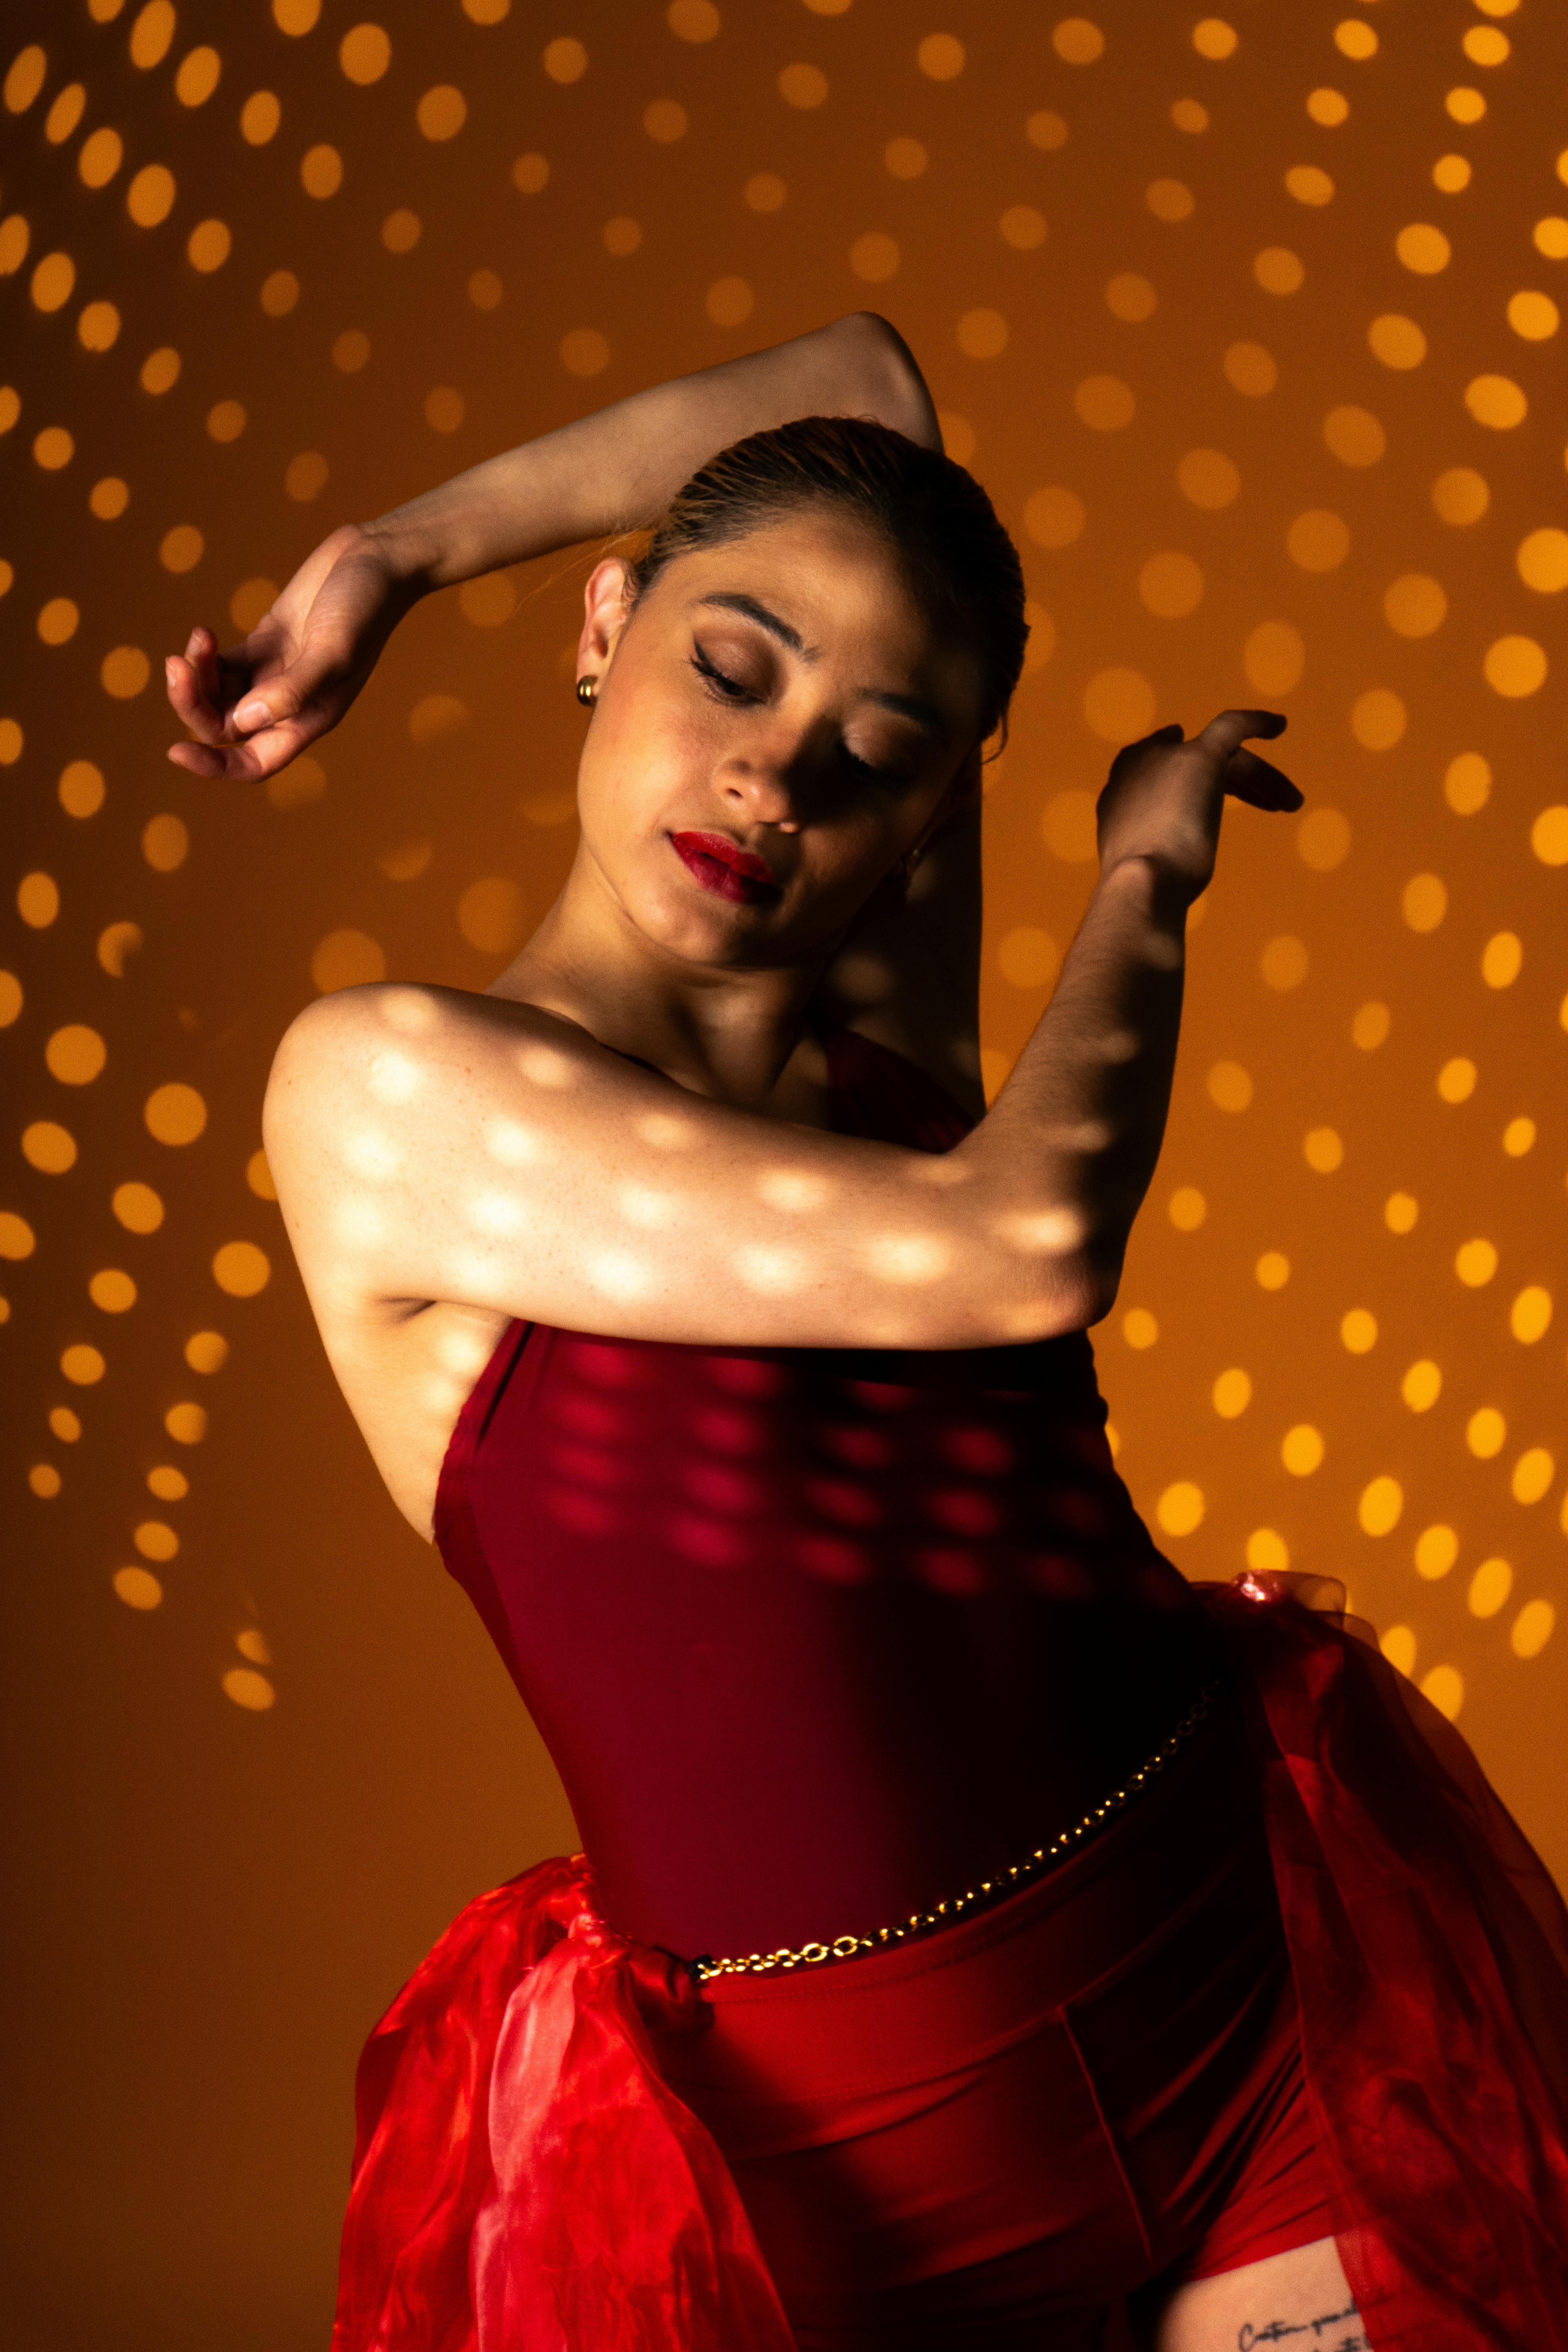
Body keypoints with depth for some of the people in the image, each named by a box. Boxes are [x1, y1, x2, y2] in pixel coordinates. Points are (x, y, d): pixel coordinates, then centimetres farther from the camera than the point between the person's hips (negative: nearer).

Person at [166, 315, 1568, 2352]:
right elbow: (1026, 1251, -23)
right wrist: (1146, 874, -6)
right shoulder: (384, 1080, -13)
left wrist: (401, 556, 9)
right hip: (836, 2147, -3)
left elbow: (868, 380, 11)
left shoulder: (879, 1034, 0)